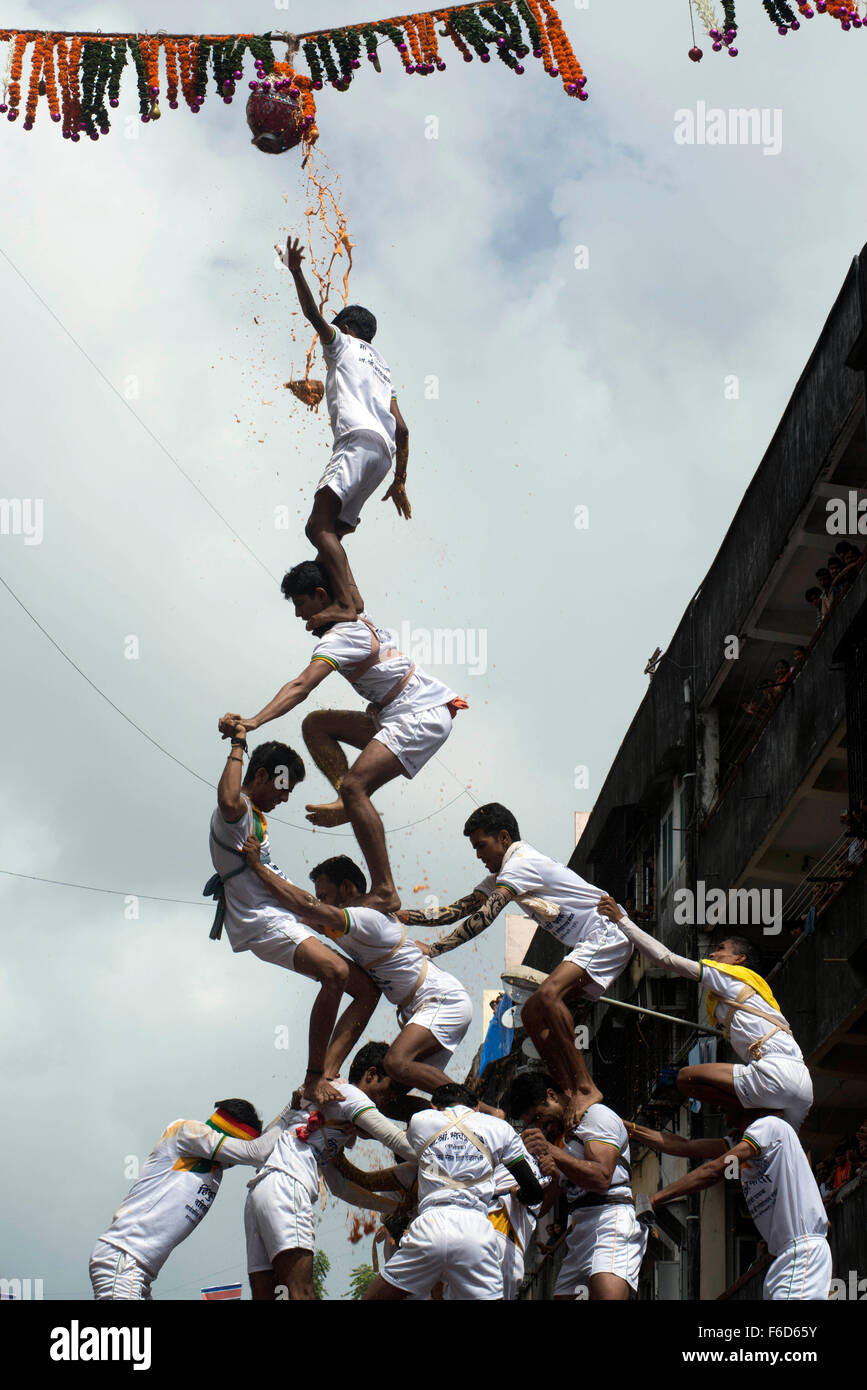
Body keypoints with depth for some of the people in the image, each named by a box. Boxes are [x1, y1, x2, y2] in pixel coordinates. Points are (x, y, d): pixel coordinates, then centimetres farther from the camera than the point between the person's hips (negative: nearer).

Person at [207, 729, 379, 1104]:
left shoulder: (257, 817, 26)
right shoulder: (238, 811, -7)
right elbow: (228, 801, -35)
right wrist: (237, 745, -24)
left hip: (285, 924, 11)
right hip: (261, 924, -11)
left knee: (368, 989, 5)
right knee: (335, 971, -34)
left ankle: (326, 1076, -7)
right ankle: (314, 1077, -30)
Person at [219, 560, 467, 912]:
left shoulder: (339, 637, -17)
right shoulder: (360, 619, 11)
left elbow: (301, 686, -32)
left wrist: (254, 722, -40)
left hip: (423, 717, -11)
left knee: (354, 785, -26)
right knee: (316, 725, 9)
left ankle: (384, 893, -27)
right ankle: (349, 803, -6)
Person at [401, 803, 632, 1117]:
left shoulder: (522, 862, -14)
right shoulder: (501, 876, 18)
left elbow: (484, 917, -23)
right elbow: (460, 909, 16)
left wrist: (434, 949, -24)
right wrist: (404, 916, 6)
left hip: (607, 935, -11)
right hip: (586, 948, 11)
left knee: (549, 994, -29)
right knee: (532, 1014, 5)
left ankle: (586, 1088, -28)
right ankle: (571, 1098, 3)